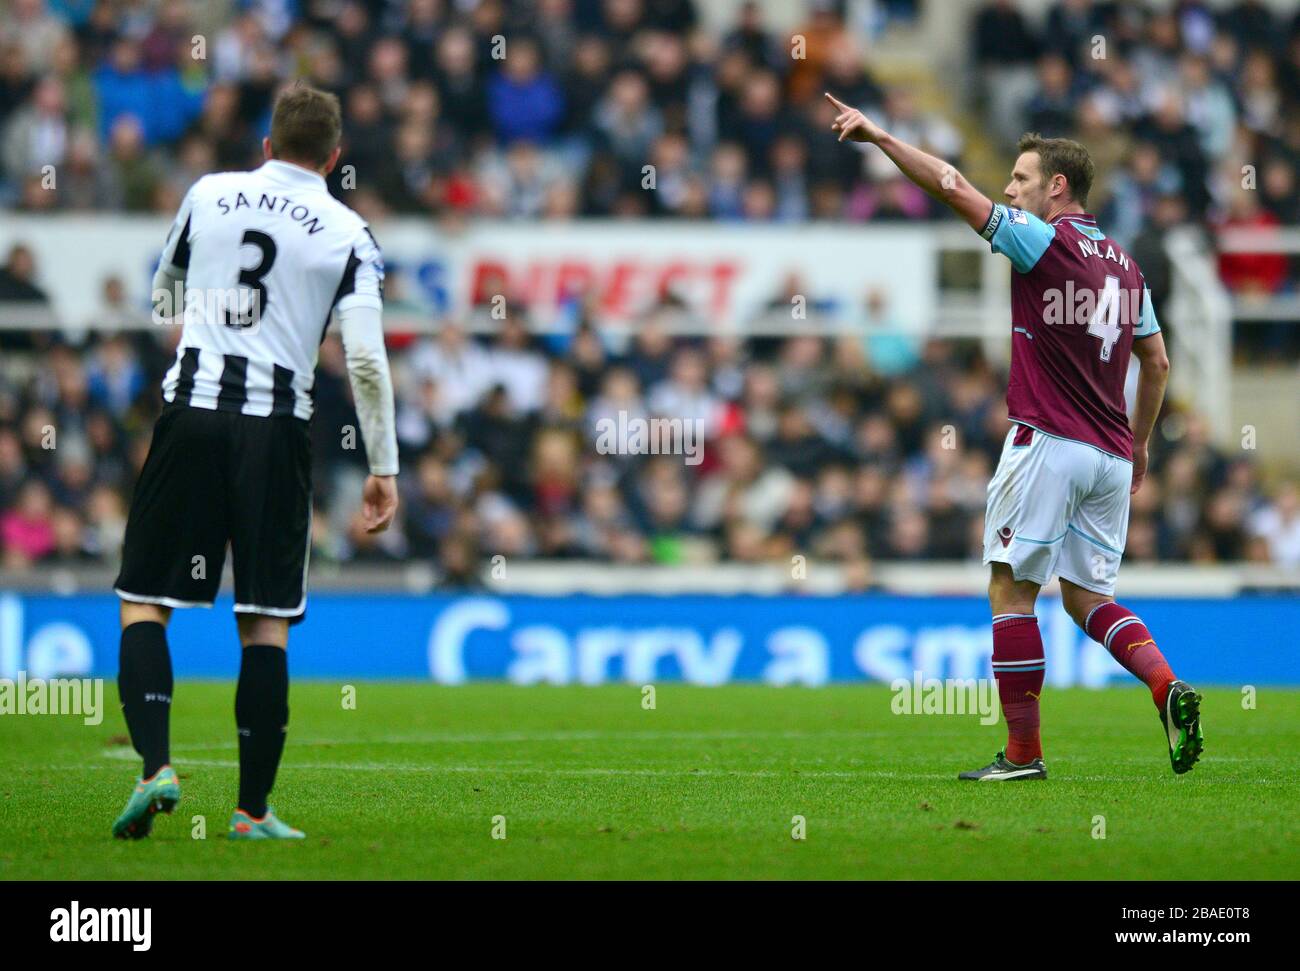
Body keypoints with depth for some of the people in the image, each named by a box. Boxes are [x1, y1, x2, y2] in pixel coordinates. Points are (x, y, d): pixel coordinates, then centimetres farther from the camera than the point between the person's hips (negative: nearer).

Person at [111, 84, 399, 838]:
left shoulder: (209, 194, 8)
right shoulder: (346, 232, 2)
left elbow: (163, 296, 23)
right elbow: (366, 359, -6)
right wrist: (384, 469, 0)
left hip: (193, 412, 0)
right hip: (279, 426, 0)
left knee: (145, 601, 6)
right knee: (268, 623, 5)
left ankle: (156, 767, -14)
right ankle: (254, 811, 3)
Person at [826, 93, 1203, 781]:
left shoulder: (1045, 242, -8)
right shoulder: (1123, 264, 14)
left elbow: (954, 190, -12)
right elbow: (1156, 364, 19)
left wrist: (878, 135, -7)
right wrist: (1139, 443, 29)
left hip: (1047, 442, -7)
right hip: (1110, 454, 7)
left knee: (1012, 589, -1)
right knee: (1086, 596, 14)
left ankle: (1023, 751, -3)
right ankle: (1168, 688, -10)